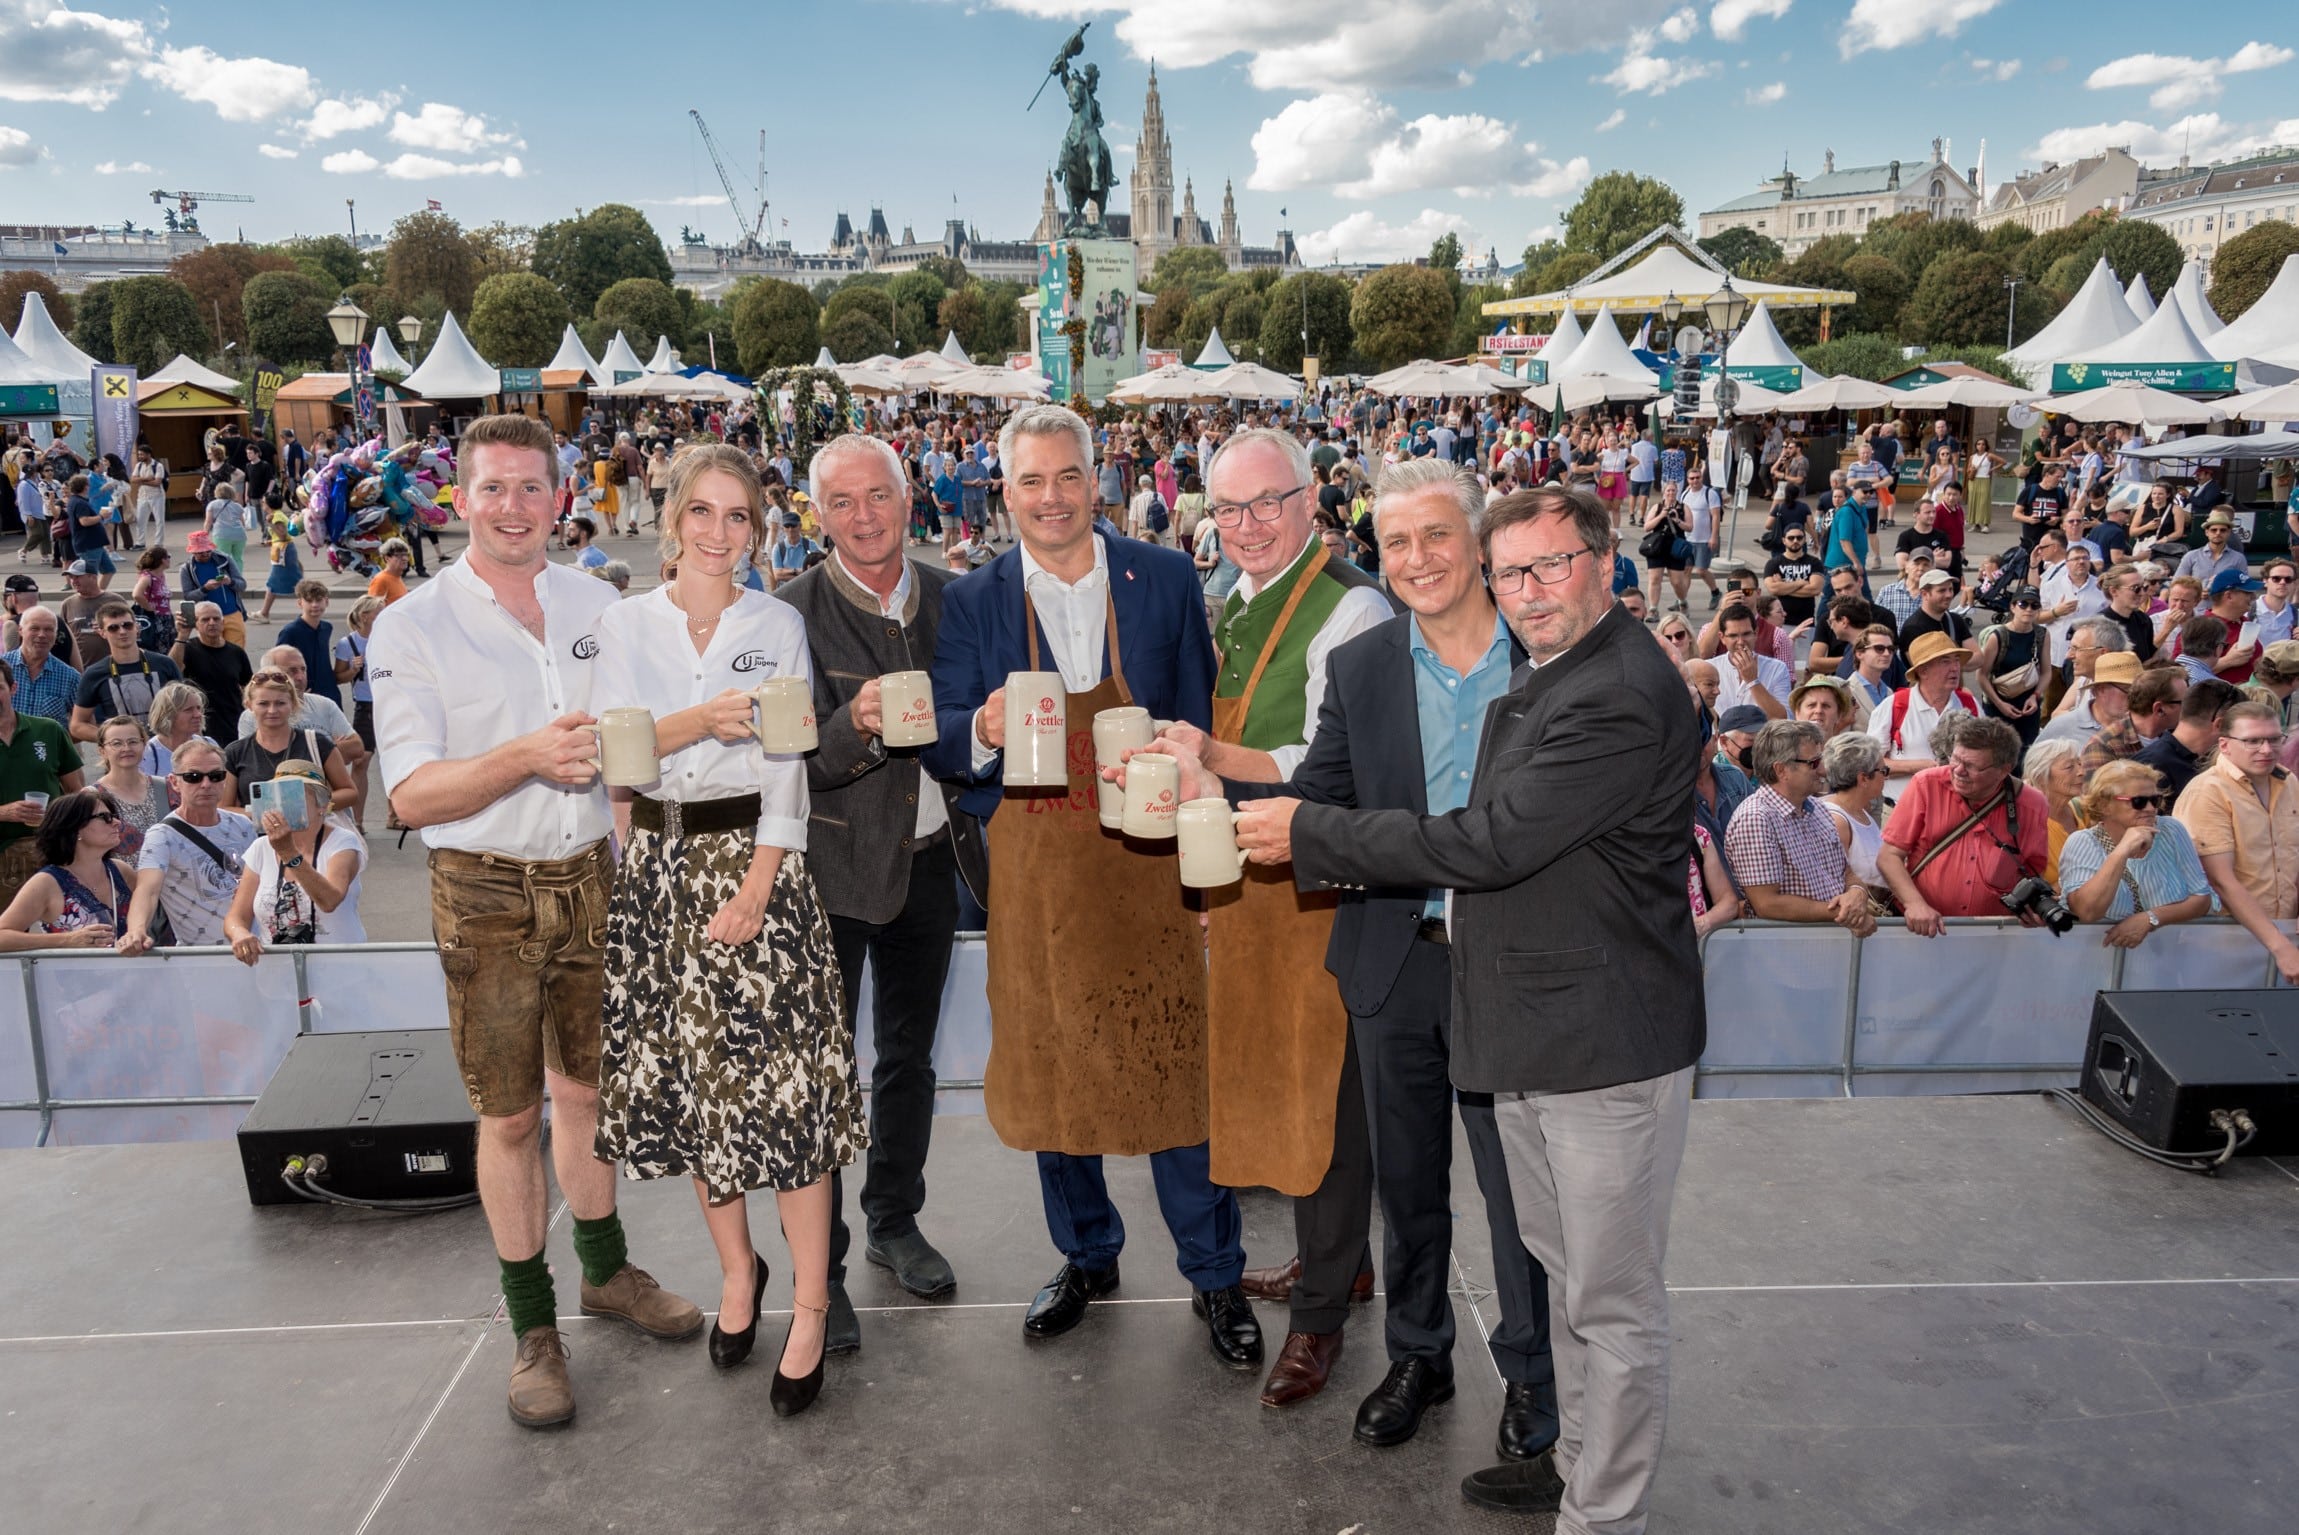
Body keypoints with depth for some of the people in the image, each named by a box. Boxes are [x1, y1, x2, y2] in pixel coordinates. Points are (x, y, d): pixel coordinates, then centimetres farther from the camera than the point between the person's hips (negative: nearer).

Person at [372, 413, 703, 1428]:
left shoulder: (600, 606, 6)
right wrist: (524, 757, -26)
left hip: (591, 878, 3)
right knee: (510, 1116, 7)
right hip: (487, 895, -3)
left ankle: (606, 1268, 37)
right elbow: (412, 795, -13)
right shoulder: (412, 628, -6)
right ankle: (532, 1324, 22)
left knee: (587, 1089, 17)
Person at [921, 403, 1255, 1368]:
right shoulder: (973, 601, 3)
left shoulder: (1163, 580, 2)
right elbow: (940, 748, -1)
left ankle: (1213, 1274, 23)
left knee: (1176, 1065, 3)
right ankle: (1086, 1256, 36)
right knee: (1049, 1067, 13)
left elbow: (1199, 722, 7)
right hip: (1033, 871, 2)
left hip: (1148, 861, -1)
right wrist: (984, 729, -21)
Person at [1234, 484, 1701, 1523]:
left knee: (1612, 1302, 5)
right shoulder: (1540, 680, 13)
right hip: (1531, 1039, 10)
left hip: (1608, 1041, -10)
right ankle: (1577, 1461, 40)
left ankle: (1602, 1513, 21)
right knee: (1564, 1273, 23)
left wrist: (1310, 834, -18)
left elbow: (1490, 843, -25)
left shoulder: (1623, 697, -22)